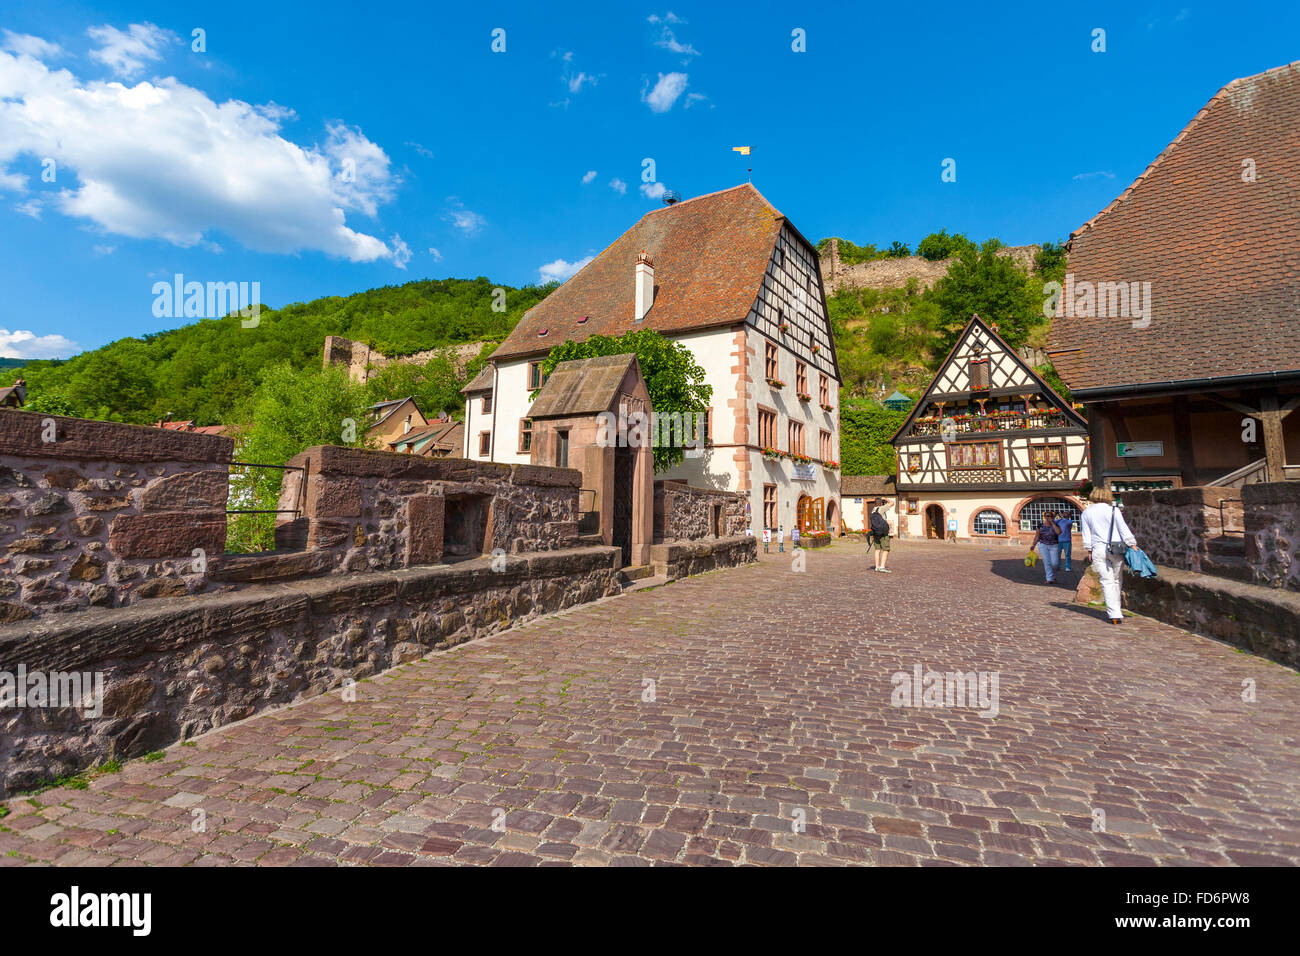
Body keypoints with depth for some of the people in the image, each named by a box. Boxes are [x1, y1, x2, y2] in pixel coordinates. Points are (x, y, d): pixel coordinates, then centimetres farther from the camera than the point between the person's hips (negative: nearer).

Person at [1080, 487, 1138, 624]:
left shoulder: (1085, 513, 8)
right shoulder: (1113, 510, -1)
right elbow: (1124, 530, -1)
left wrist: (1089, 551, 14)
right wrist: (1133, 545, 7)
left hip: (1098, 549, 1)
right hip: (1116, 549, -1)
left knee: (1107, 581, -1)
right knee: (1116, 580, 13)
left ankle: (1115, 614, -9)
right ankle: (1116, 610, 21)